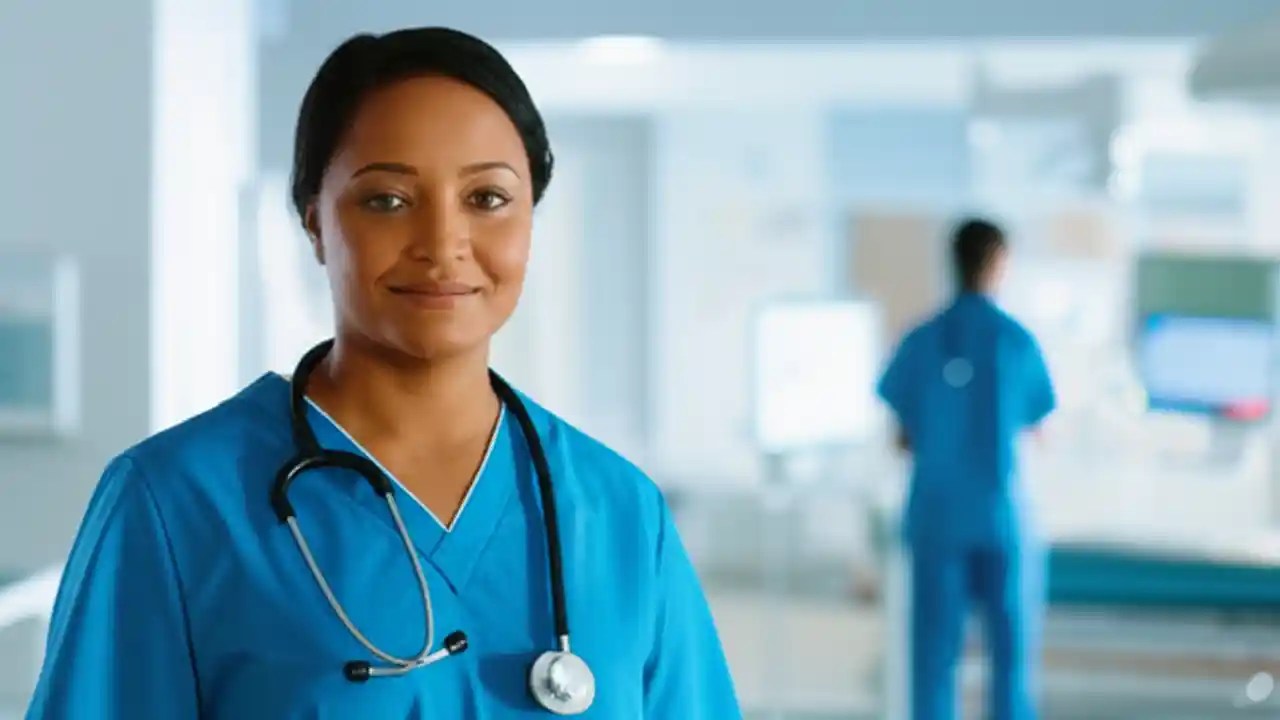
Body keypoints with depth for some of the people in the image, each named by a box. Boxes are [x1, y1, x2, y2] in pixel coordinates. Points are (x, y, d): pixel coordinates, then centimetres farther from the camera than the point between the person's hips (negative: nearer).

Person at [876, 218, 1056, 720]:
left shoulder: (921, 341, 0)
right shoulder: (1015, 340, -5)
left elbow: (905, 438, 4)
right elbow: (1036, 427, 6)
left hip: (935, 515, 2)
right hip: (1000, 514, -2)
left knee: (934, 649, 4)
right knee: (1012, 646, 6)